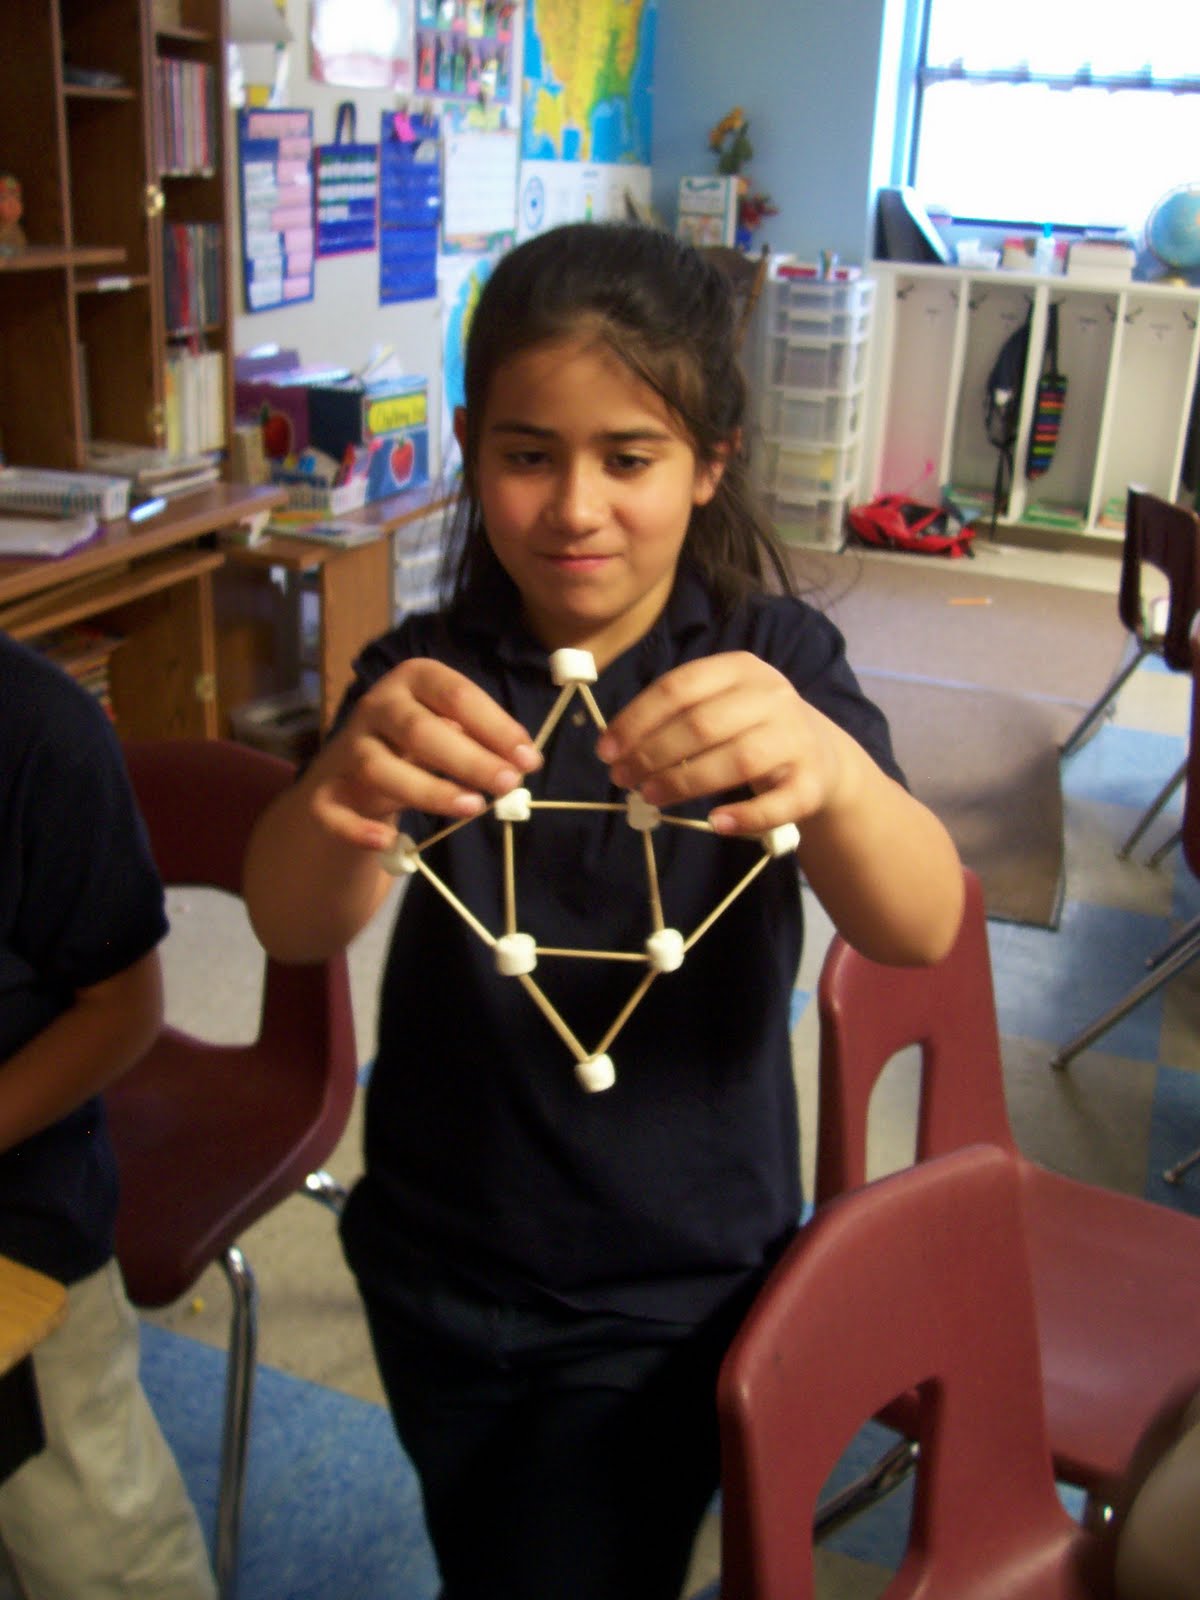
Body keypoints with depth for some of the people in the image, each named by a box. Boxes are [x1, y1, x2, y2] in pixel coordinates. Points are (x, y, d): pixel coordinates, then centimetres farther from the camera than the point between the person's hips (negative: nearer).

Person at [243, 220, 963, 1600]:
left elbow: (921, 929, -30)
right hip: (440, 1265, 3)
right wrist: (342, 793, -52)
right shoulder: (428, 676, -12)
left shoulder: (772, 659, -15)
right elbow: (293, 926, -28)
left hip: (677, 1290, -2)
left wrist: (831, 770, -53)